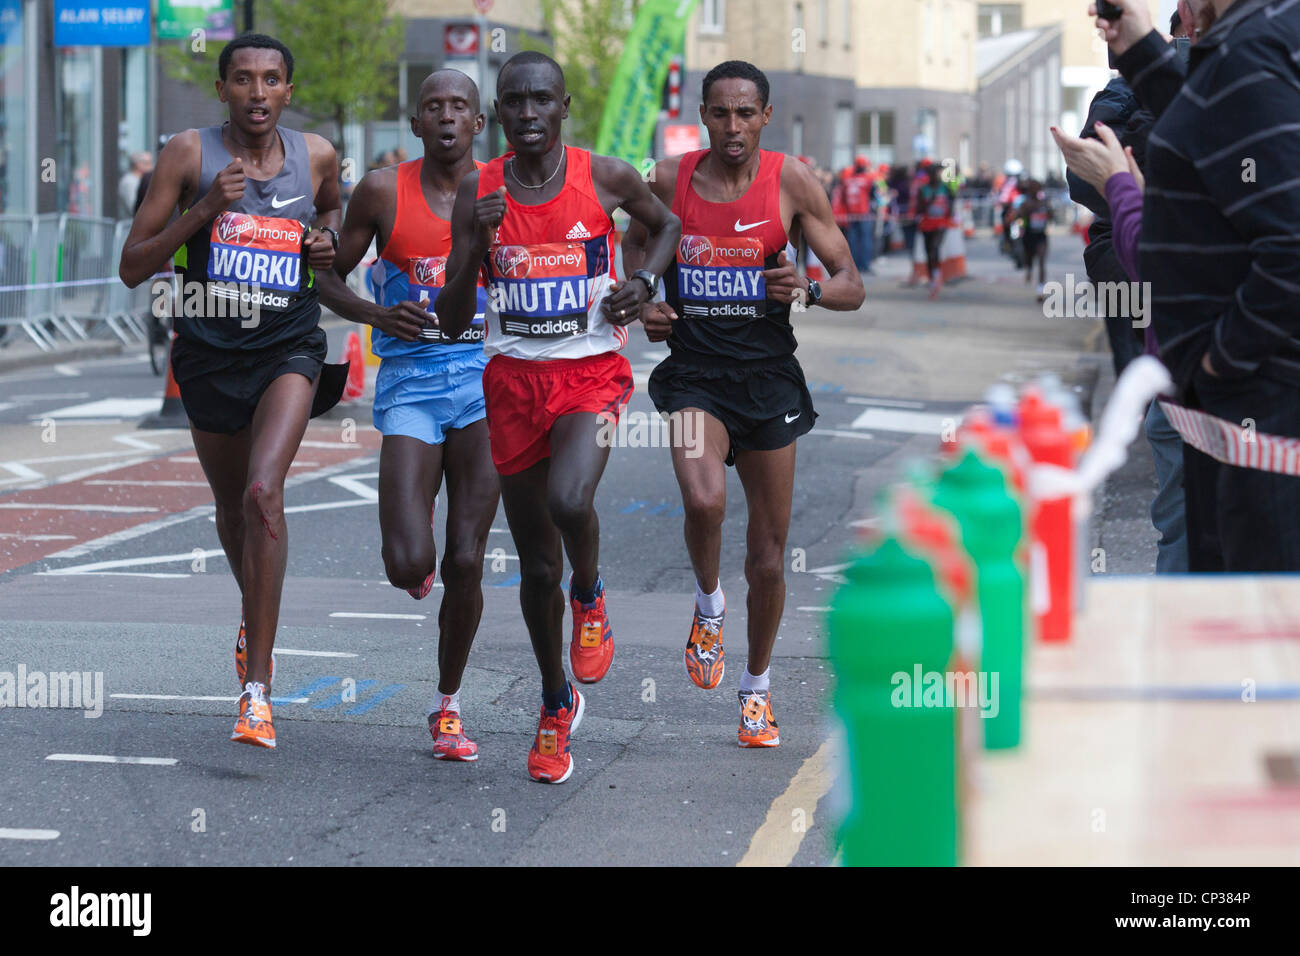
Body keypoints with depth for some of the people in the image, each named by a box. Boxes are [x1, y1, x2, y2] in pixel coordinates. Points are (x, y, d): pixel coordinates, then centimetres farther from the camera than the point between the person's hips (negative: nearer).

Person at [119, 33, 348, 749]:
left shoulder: (315, 155, -1)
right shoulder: (189, 154, -8)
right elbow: (132, 268, -9)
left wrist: (328, 241, 2)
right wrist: (203, 210, -21)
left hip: (289, 348, -1)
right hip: (210, 350, 1)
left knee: (263, 493, -22)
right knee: (232, 508, 17)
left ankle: (257, 689, -22)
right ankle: (255, 616, 52)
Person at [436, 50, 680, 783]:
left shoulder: (605, 178, -4)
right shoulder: (478, 193, -1)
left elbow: (667, 224, 18)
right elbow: (452, 322, -2)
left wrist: (645, 283, -1)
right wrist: (477, 244, -18)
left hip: (592, 373, -2)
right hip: (513, 382, 2)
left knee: (569, 501, -32)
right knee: (537, 566, 9)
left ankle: (591, 598, 3)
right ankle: (557, 705, 32)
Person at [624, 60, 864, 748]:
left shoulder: (792, 183, -5)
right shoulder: (670, 181, -2)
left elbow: (852, 287, -2)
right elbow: (636, 243, 20)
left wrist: (806, 289, -23)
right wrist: (642, 303, 1)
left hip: (769, 375, 1)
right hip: (693, 373, -1)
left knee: (768, 553, 8)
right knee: (704, 501, -29)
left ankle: (756, 688, 30)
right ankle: (708, 604, 5)